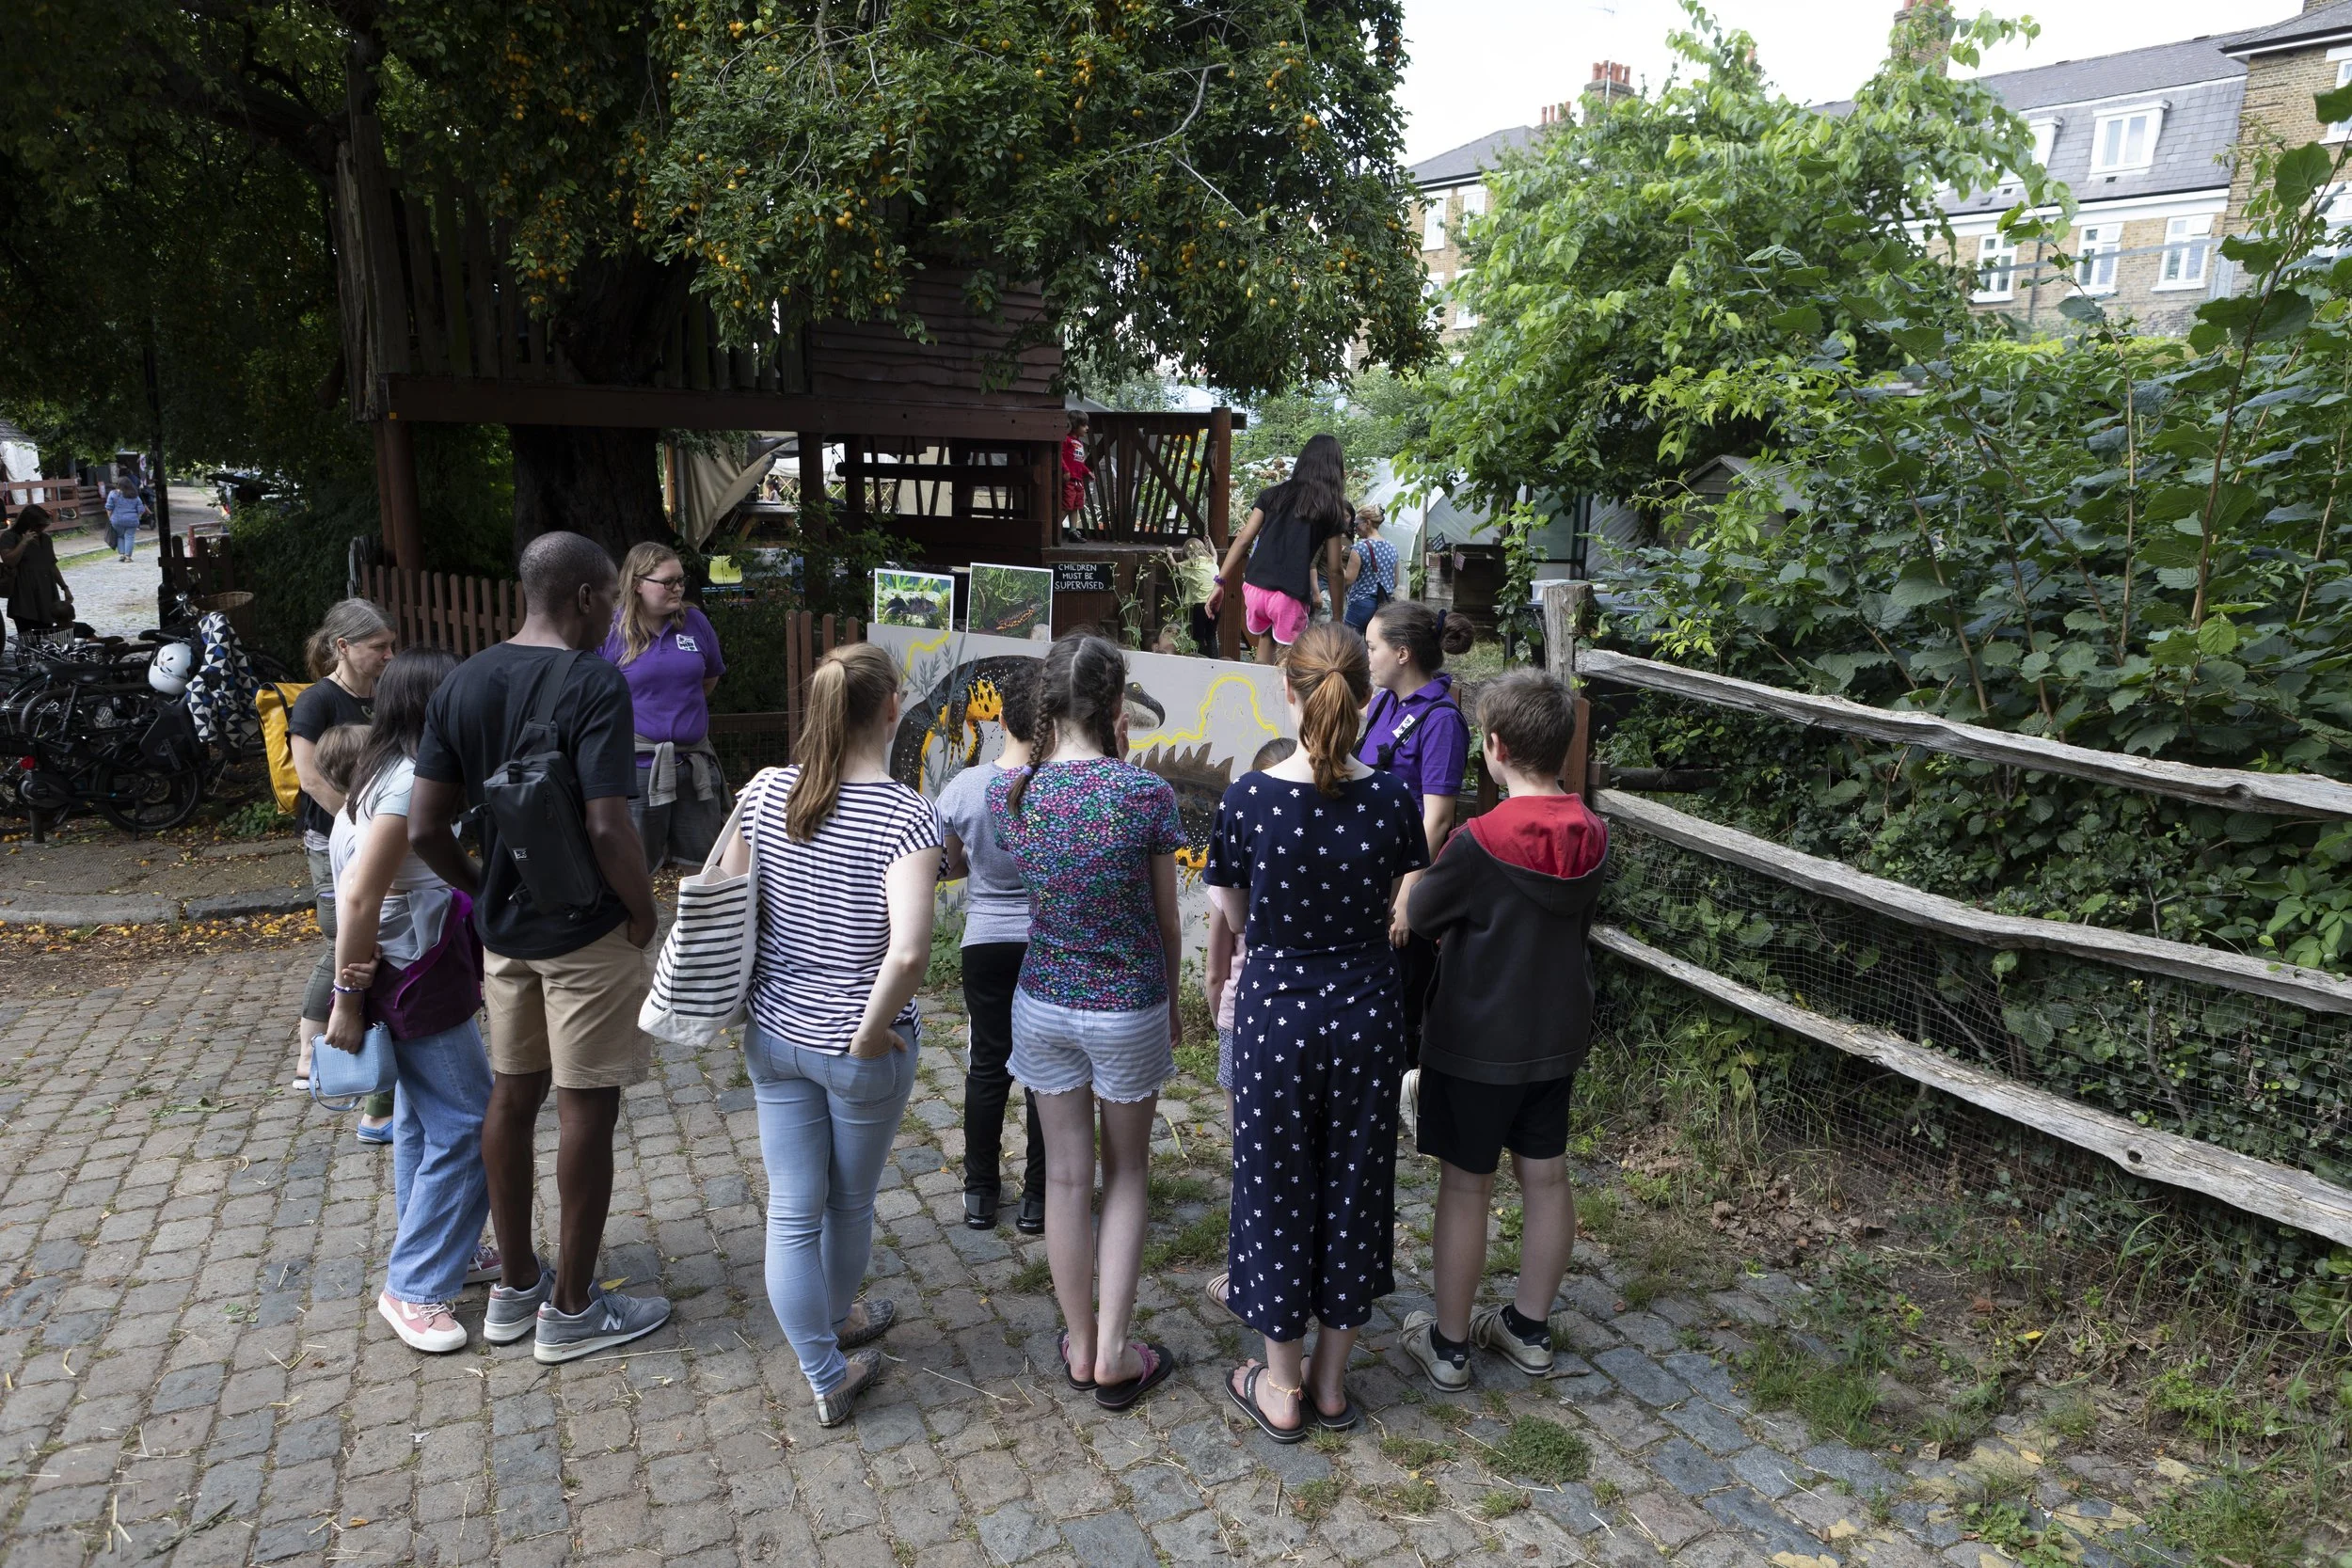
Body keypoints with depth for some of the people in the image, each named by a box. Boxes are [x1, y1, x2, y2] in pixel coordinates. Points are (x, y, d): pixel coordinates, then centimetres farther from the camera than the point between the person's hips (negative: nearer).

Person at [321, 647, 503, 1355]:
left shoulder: (394, 773, 8)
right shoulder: (411, 784, -22)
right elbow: (359, 898, -23)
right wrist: (349, 998, -18)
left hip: (416, 973, 10)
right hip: (418, 980, -10)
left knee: (424, 1120, 20)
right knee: (467, 1125, -4)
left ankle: (439, 1249, 35)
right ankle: (414, 1287, 6)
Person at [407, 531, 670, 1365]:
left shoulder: (461, 685, 2)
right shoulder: (594, 685, -19)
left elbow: (424, 828, 1)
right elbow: (608, 830, -26)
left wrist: (481, 893, 14)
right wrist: (644, 913, -11)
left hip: (504, 928, 7)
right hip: (587, 935, -7)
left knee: (512, 1097, 17)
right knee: (586, 1110, 5)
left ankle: (516, 1287, 33)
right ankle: (571, 1309, 18)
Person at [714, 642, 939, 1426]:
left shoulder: (765, 793, -7)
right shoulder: (905, 815, -22)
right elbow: (908, 952, -33)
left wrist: (754, 995, 13)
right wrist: (871, 1033, -18)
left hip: (773, 1034, 4)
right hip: (857, 1052, -4)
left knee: (791, 1211, 16)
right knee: (850, 1201, 23)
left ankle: (826, 1375, 30)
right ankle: (836, 1318, 49)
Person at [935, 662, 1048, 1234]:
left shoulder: (963, 788, -13)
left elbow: (948, 866, 1)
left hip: (986, 942, 1)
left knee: (987, 1063, 16)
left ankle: (980, 1192, 29)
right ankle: (1037, 1198, 22)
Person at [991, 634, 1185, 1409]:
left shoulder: (1009, 792, -9)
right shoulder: (1146, 793, -18)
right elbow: (1166, 919, -8)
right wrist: (1170, 1004, 10)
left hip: (1044, 1002, 3)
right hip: (1129, 1007, -3)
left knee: (1066, 1175, 15)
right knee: (1125, 1174, 15)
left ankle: (1080, 1346, 30)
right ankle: (1113, 1356, 20)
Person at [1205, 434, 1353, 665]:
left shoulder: (1274, 495, 14)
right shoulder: (1331, 510, 6)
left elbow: (1243, 540, 7)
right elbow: (1333, 570, 5)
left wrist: (1220, 583, 8)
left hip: (1254, 587, 4)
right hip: (1291, 595, -3)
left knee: (1265, 645, 25)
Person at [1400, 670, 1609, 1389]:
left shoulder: (1480, 842, -23)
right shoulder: (1592, 836, -5)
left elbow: (1420, 917, -8)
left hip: (1477, 1041, -6)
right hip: (1556, 1035, 6)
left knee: (1465, 1186, 7)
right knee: (1546, 1177, 16)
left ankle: (1449, 1343, 21)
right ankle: (1530, 1329, 32)